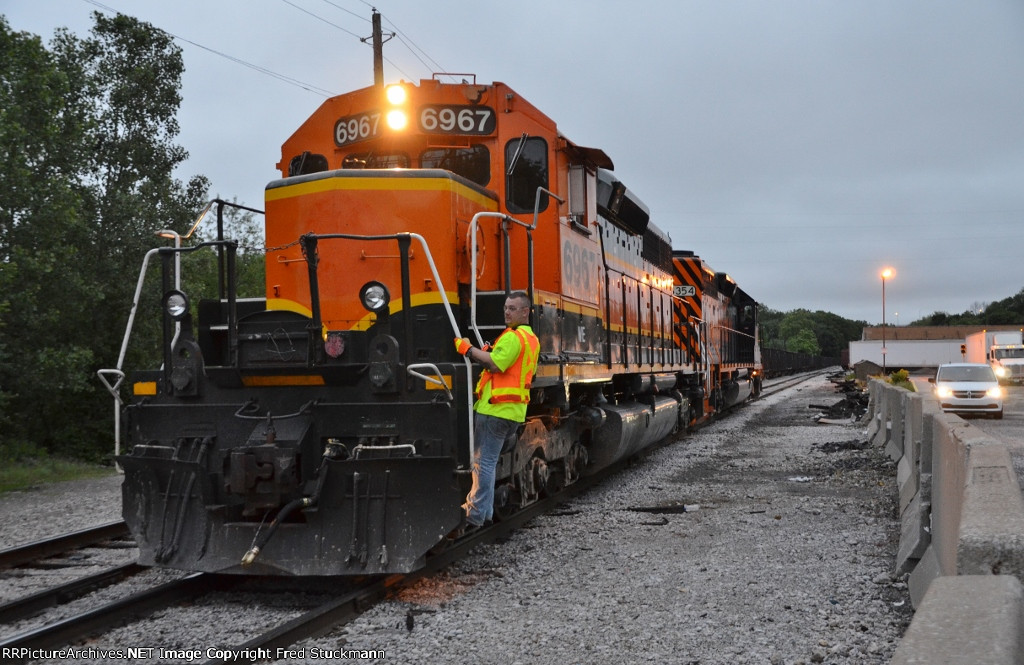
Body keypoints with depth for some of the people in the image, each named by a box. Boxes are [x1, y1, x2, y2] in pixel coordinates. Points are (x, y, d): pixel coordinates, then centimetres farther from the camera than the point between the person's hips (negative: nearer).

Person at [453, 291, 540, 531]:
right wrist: (485, 354, 11)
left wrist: (469, 349, -12)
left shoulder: (513, 336, -12)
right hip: (513, 411, 10)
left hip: (495, 409, -10)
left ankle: (474, 516, -4)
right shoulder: (532, 339, 20)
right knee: (488, 461, 16)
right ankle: (484, 513, 20)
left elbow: (495, 364, -21)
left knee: (483, 462, -6)